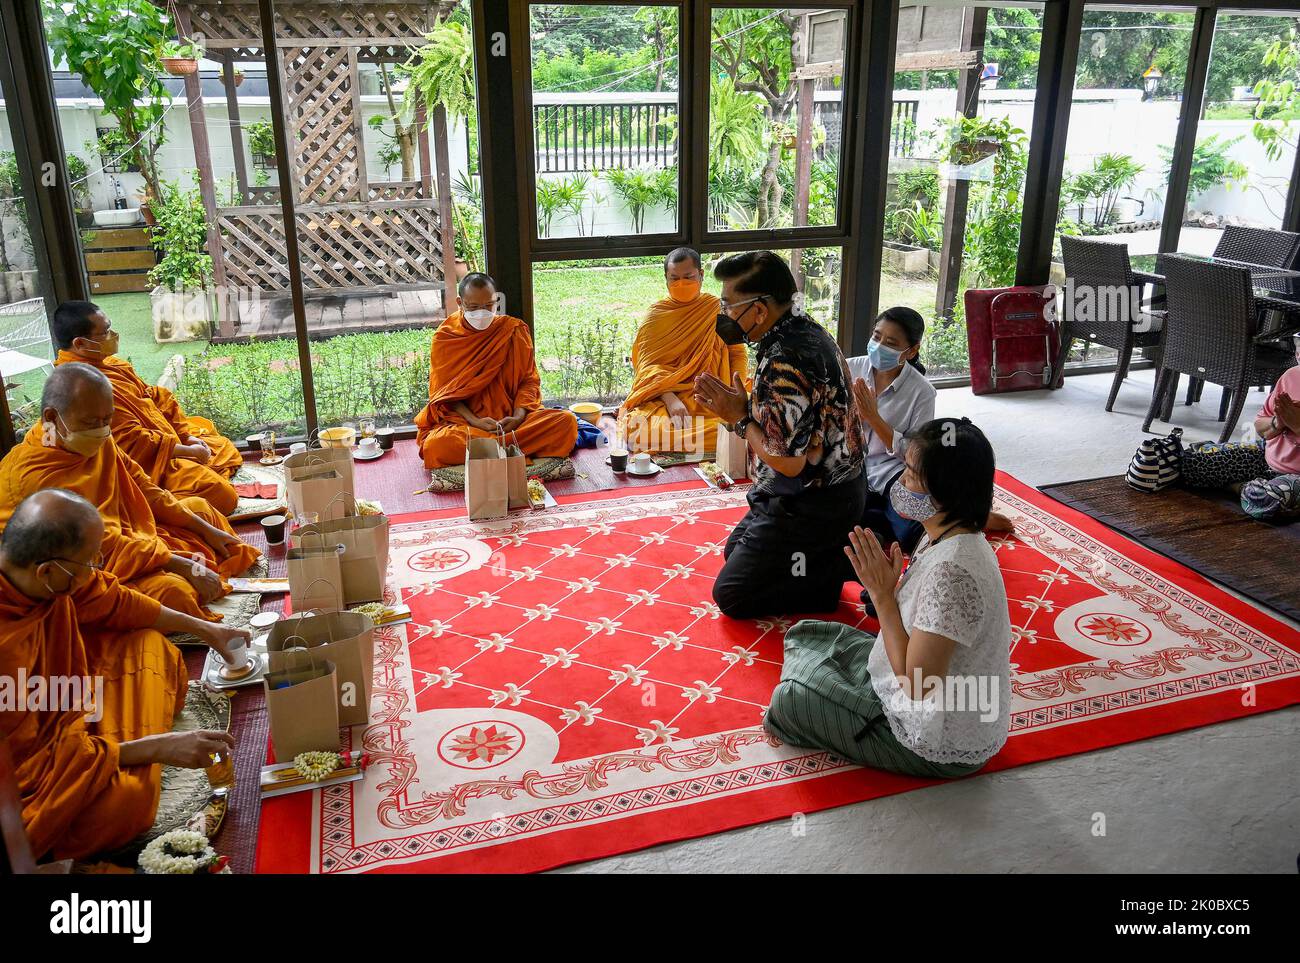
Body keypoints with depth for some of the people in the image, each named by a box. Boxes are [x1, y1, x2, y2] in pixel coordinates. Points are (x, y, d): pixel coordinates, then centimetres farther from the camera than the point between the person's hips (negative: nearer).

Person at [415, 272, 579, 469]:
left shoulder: (514, 330, 5)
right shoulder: (444, 337, 2)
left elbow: (529, 380, 5)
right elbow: (444, 394, 0)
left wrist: (518, 417, -15)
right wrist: (475, 422, -18)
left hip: (510, 417, 2)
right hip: (463, 421, -1)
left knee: (567, 421, -25)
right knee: (434, 445, -36)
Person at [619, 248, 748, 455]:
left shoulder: (718, 310, 8)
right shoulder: (656, 313, 6)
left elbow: (737, 353, 11)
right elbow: (648, 364, -3)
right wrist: (670, 399, -20)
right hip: (662, 396, 0)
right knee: (635, 428, -31)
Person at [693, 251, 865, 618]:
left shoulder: (786, 361, -30)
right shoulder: (805, 328, 2)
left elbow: (788, 461, -29)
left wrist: (740, 418, -16)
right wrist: (735, 406, -1)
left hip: (809, 508, -10)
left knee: (731, 595, 1)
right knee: (735, 550, 27)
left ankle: (844, 566, -2)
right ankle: (838, 550, 14)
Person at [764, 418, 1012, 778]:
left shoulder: (953, 572, -35)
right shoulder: (945, 536, -4)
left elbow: (917, 685, -31)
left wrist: (882, 592, -26)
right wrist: (887, 586, -12)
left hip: (942, 749, -9)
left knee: (792, 700, -2)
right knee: (805, 634, 13)